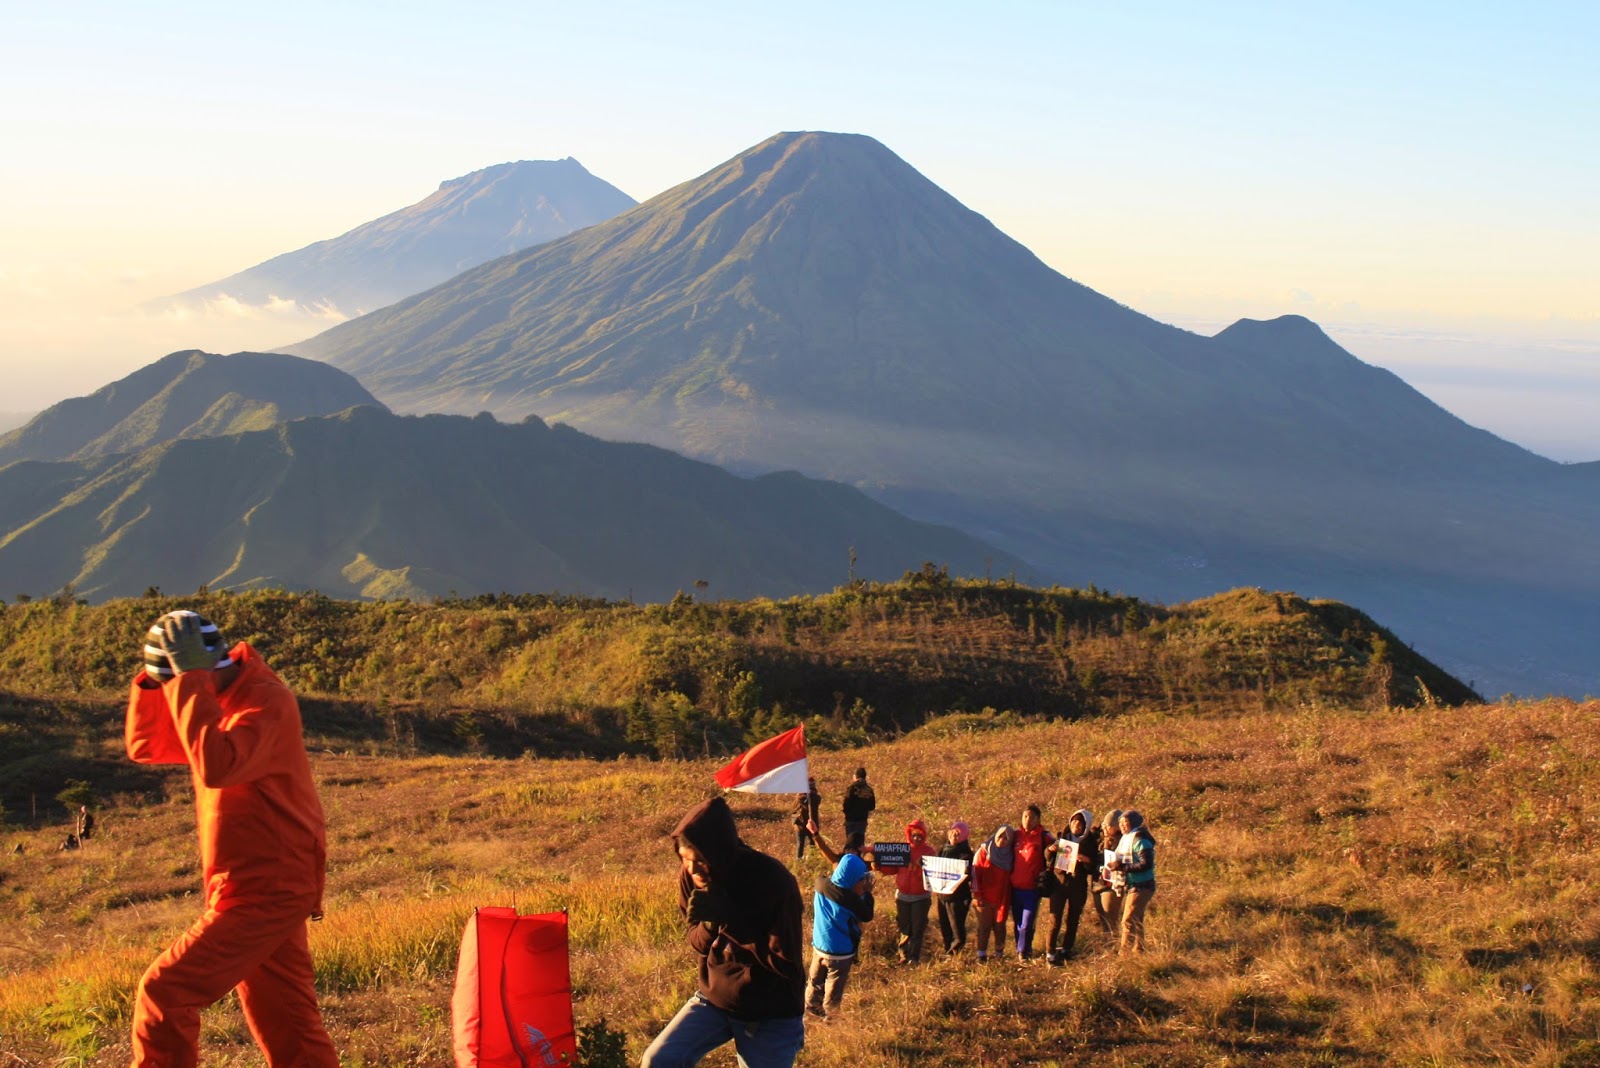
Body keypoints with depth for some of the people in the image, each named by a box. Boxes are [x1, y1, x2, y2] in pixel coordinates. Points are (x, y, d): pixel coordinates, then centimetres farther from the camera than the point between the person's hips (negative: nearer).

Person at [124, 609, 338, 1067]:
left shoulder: (267, 702, -17)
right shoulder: (222, 699, 11)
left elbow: (217, 767, -33)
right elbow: (145, 746, 14)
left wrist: (189, 680, -28)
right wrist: (156, 677, 0)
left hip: (263, 894, -10)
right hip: (268, 890, 10)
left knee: (163, 992, -9)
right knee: (291, 1031, 10)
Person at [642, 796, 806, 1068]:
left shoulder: (773, 881, -24)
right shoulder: (691, 875, -9)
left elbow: (785, 963, -22)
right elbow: (697, 942, 4)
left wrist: (728, 919, -30)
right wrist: (709, 925, -21)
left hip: (770, 1016, -4)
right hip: (714, 998, 5)